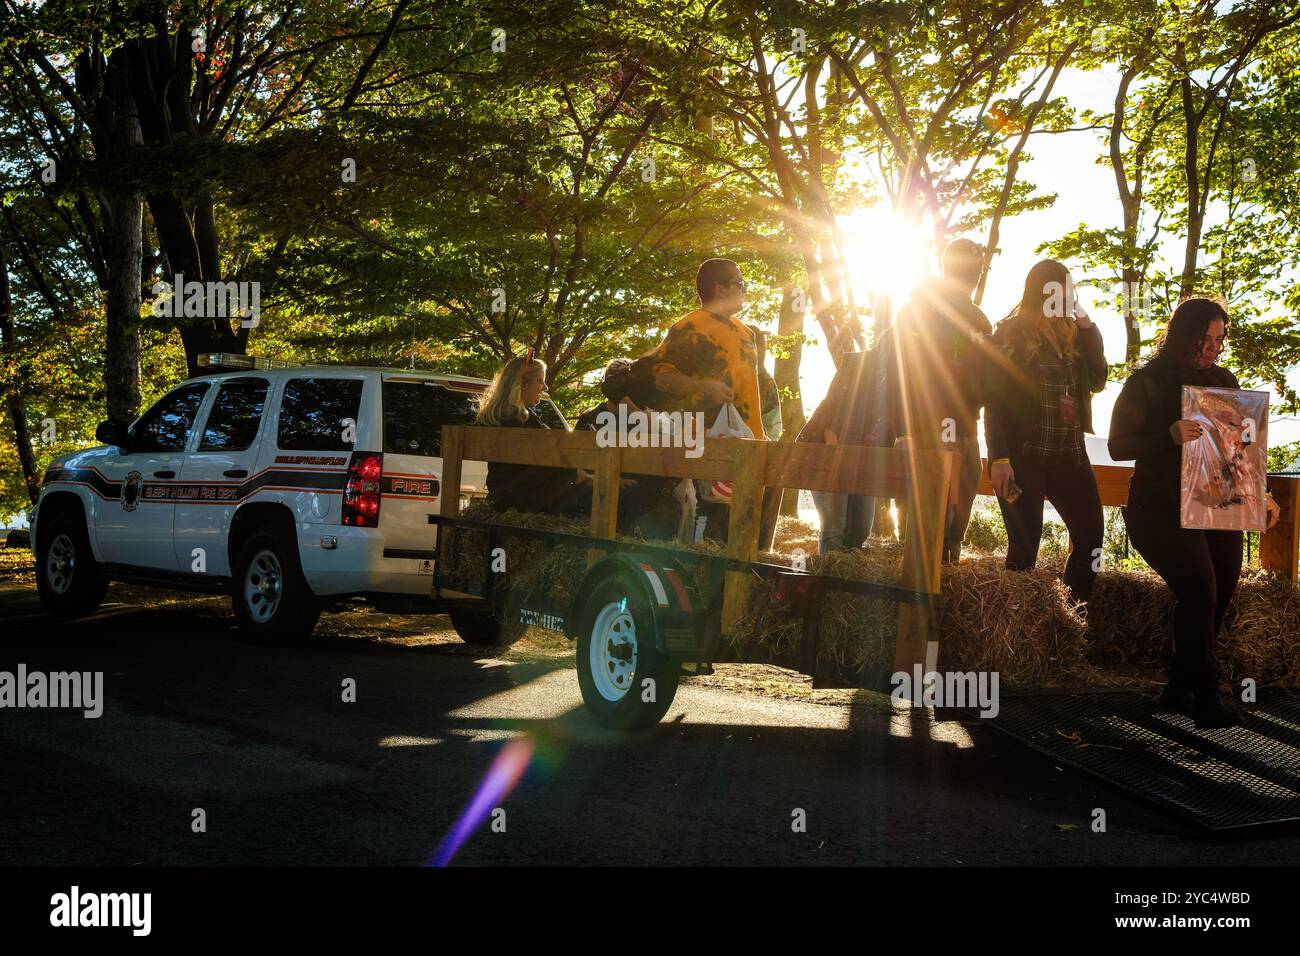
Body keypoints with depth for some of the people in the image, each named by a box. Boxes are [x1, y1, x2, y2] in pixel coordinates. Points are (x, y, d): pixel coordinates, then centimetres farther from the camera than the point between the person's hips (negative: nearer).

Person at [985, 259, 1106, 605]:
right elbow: (994, 399, -8)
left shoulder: (1074, 334, 13)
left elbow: (1098, 381, 3)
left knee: (1091, 533, 1)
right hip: (1024, 453, -5)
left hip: (1069, 452, 5)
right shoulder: (1010, 334, -3)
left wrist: (1088, 327, -2)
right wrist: (998, 458, -16)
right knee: (1025, 541, -5)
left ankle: (1078, 609, 9)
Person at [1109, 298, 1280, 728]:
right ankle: (1204, 697, -9)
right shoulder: (1147, 383, -5)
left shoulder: (1224, 381, 10)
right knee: (1199, 593, -18)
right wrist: (1172, 435, -24)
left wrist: (1259, 494, 1)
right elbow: (1118, 445, -9)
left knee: (1217, 598, -1)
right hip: (1162, 509, -5)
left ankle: (1178, 690, 12)